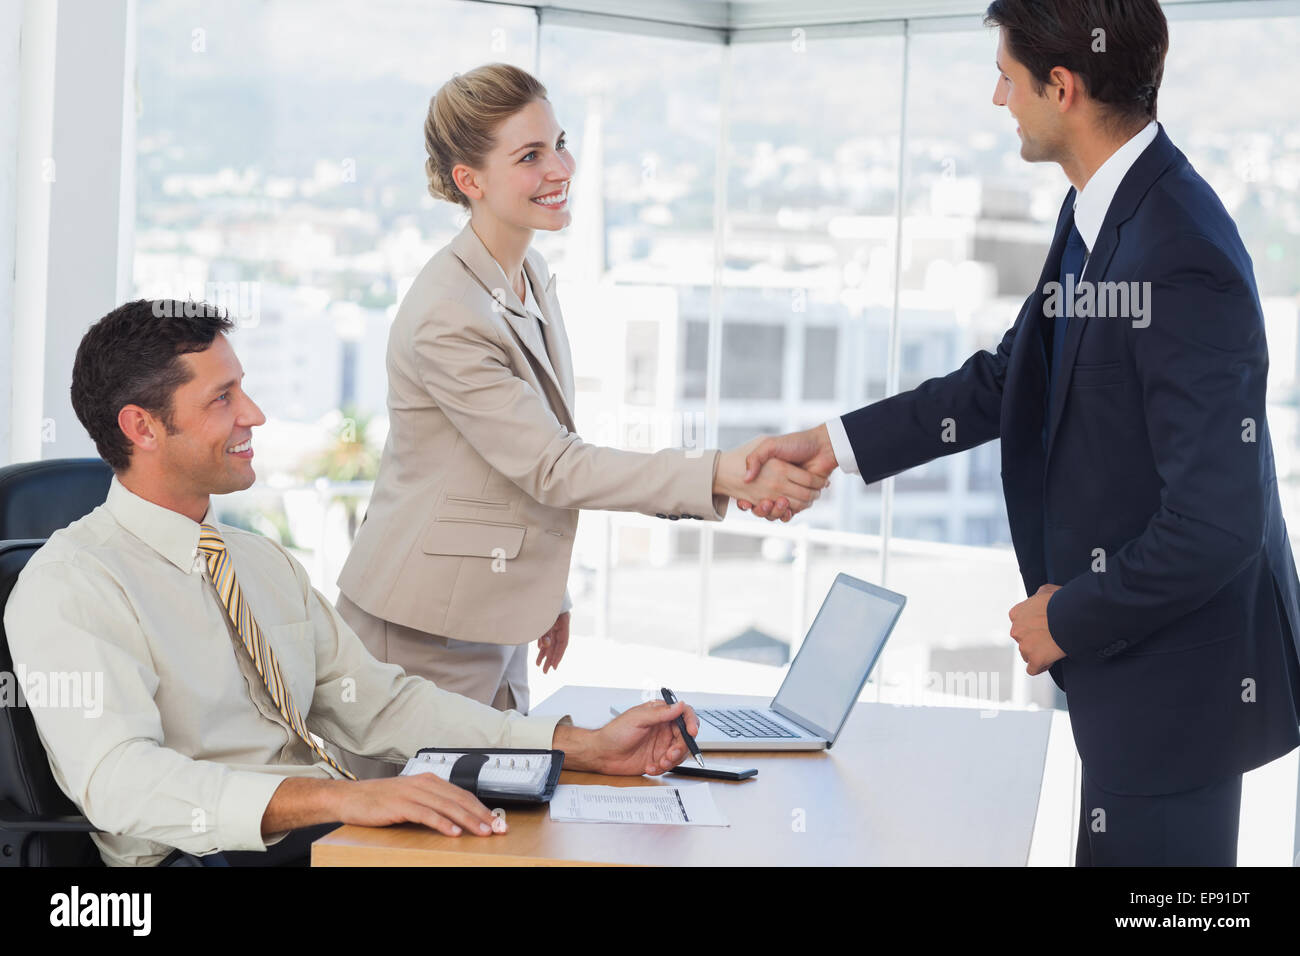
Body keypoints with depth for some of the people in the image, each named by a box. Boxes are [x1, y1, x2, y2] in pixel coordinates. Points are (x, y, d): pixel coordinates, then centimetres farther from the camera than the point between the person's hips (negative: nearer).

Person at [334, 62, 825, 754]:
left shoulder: (531, 274, 8)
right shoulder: (446, 318, -22)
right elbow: (552, 468, -24)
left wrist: (549, 594, 21)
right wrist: (721, 472, -31)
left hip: (496, 623, 9)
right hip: (425, 629, -9)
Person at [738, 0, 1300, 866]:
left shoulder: (1183, 260, -28)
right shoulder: (1102, 215, 2)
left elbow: (1217, 520, -28)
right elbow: (1014, 374, 15)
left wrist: (1071, 620, -15)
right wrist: (835, 444, 13)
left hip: (1179, 674, -10)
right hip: (1137, 657, 10)